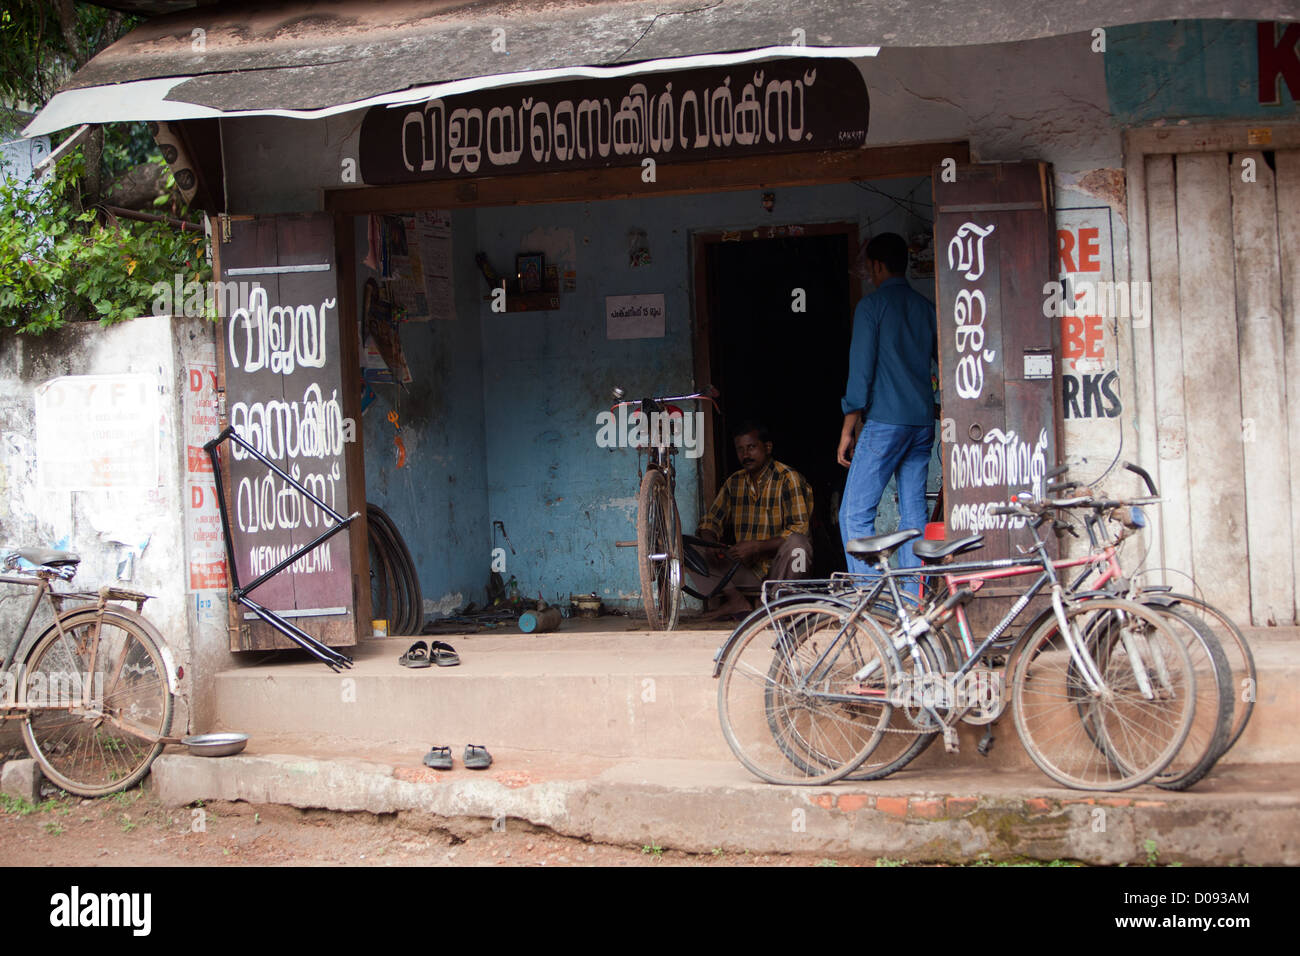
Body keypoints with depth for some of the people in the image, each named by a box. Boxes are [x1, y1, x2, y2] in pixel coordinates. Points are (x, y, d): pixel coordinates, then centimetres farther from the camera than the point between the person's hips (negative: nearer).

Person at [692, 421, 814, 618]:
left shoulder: (789, 479, -8)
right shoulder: (734, 482, 11)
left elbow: (800, 530, -17)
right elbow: (710, 521, 16)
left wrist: (755, 546, -25)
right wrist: (710, 542, -9)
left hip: (781, 568, -5)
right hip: (747, 570, 5)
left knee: (796, 543, -37)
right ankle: (736, 601, -18)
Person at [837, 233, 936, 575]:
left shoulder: (872, 305, -4)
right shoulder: (926, 307, 13)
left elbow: (861, 370, -8)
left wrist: (848, 430, -5)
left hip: (885, 421, -7)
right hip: (923, 423, 7)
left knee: (855, 514, -6)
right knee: (914, 514, 8)